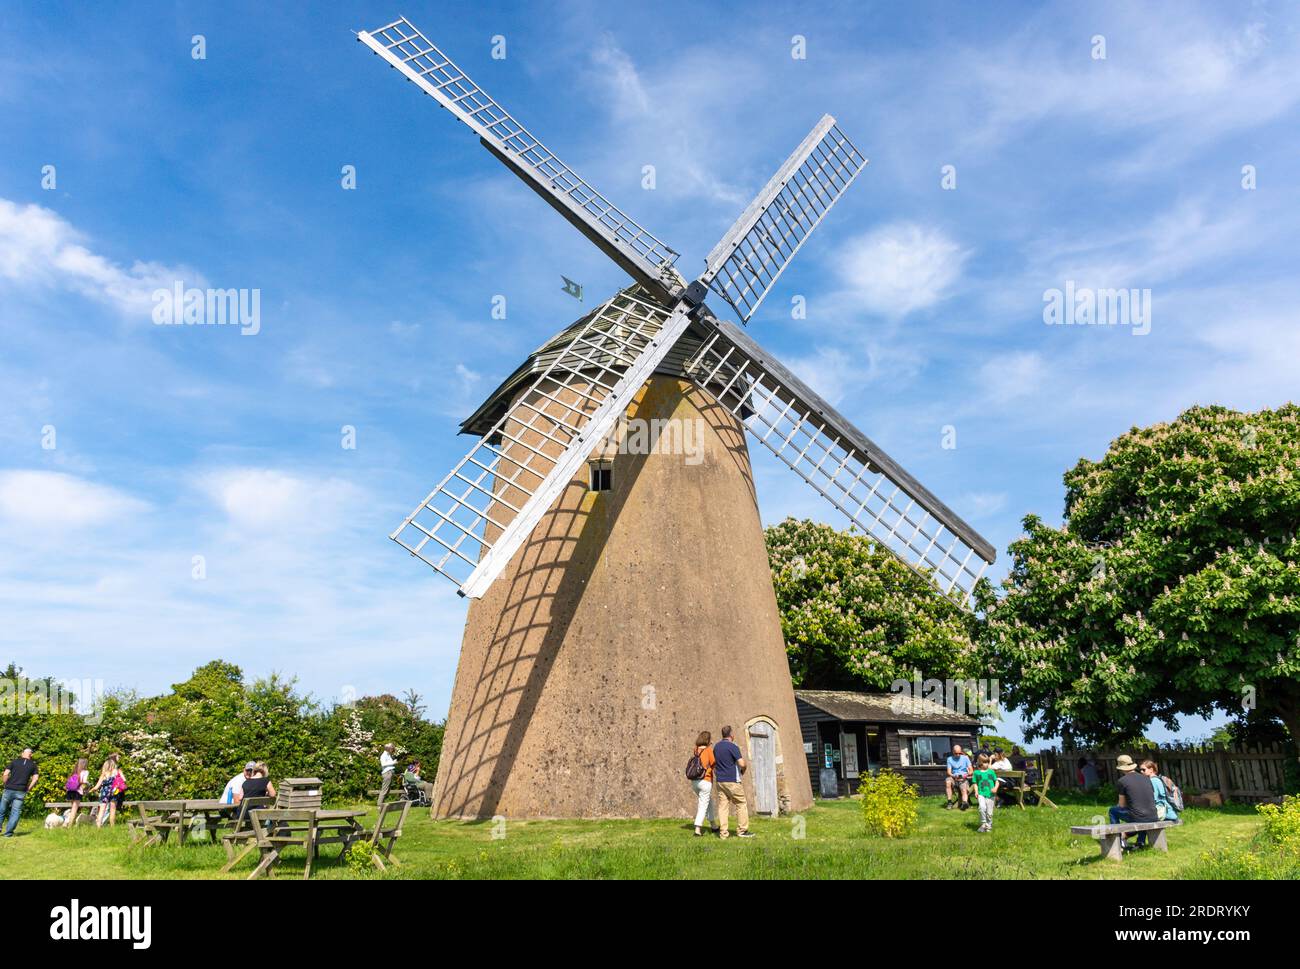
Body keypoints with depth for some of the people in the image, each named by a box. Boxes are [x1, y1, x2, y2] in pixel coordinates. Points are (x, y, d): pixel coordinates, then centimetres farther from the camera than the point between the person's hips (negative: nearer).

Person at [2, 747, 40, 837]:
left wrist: (6, 785, 9)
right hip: (21, 792, 0)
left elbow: (6, 774, -3)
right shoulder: (33, 765, 9)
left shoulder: (14, 761, 8)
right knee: (15, 812, 4)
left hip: (9, 789, 0)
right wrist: (27, 789, 8)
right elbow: (35, 779, 0)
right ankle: (8, 832, 2)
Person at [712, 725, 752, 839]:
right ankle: (742, 830, 7)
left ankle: (723, 833, 1)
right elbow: (742, 764, -18)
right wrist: (743, 770, 3)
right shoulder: (733, 747, -12)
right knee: (742, 804, 6)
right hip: (732, 781, -6)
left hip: (719, 781, 6)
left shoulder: (716, 746, 10)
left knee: (722, 806, 4)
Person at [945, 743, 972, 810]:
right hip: (954, 779, 1)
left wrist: (968, 774, -16)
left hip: (964, 779, -1)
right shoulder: (950, 759, 12)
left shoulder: (965, 758, 11)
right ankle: (949, 802, -31)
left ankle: (965, 802, -57)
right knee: (947, 781, -32)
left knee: (964, 789, -31)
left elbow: (971, 770, 6)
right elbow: (949, 772, 4)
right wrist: (954, 776, -18)